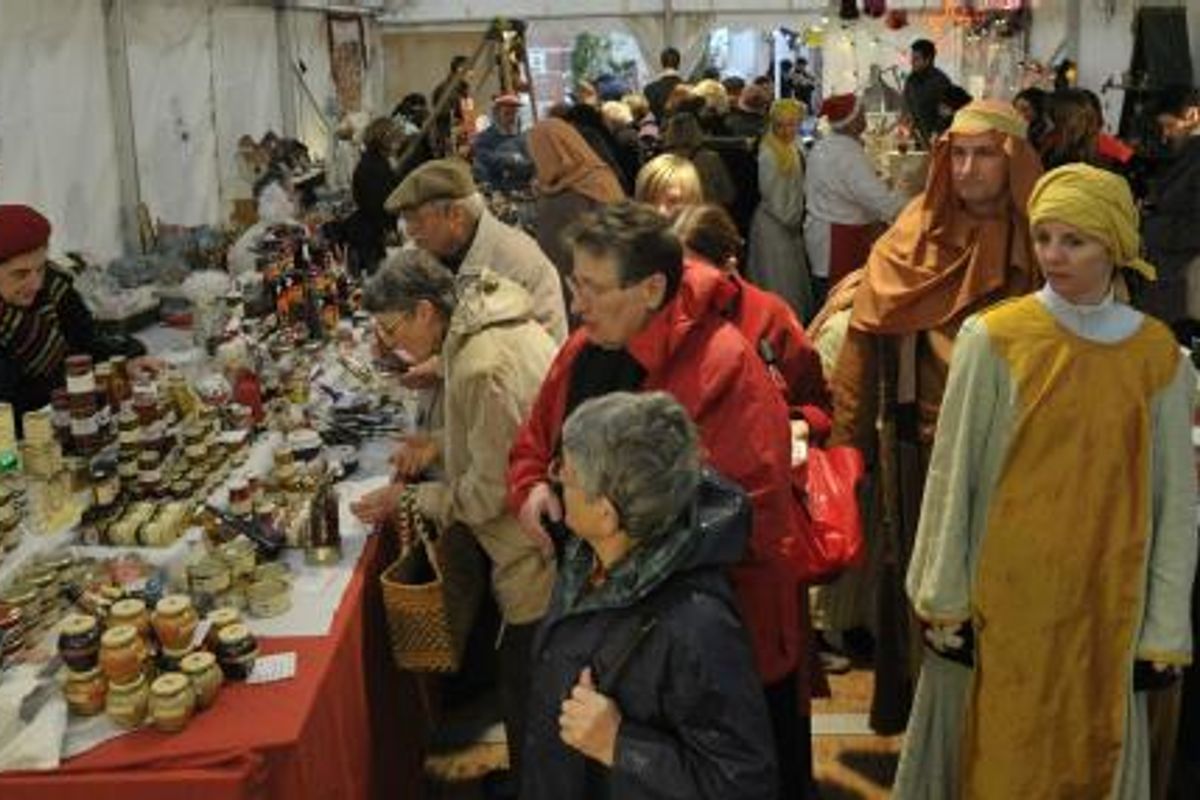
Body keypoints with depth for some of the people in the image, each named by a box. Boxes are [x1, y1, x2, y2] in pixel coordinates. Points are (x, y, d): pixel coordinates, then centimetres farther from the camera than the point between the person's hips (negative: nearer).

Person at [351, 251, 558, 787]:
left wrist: (408, 499, -8)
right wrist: (442, 445, 6)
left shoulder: (483, 369, -27)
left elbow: (488, 492, -20)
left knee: (523, 693, 7)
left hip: (535, 559, -10)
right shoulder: (491, 320, 4)